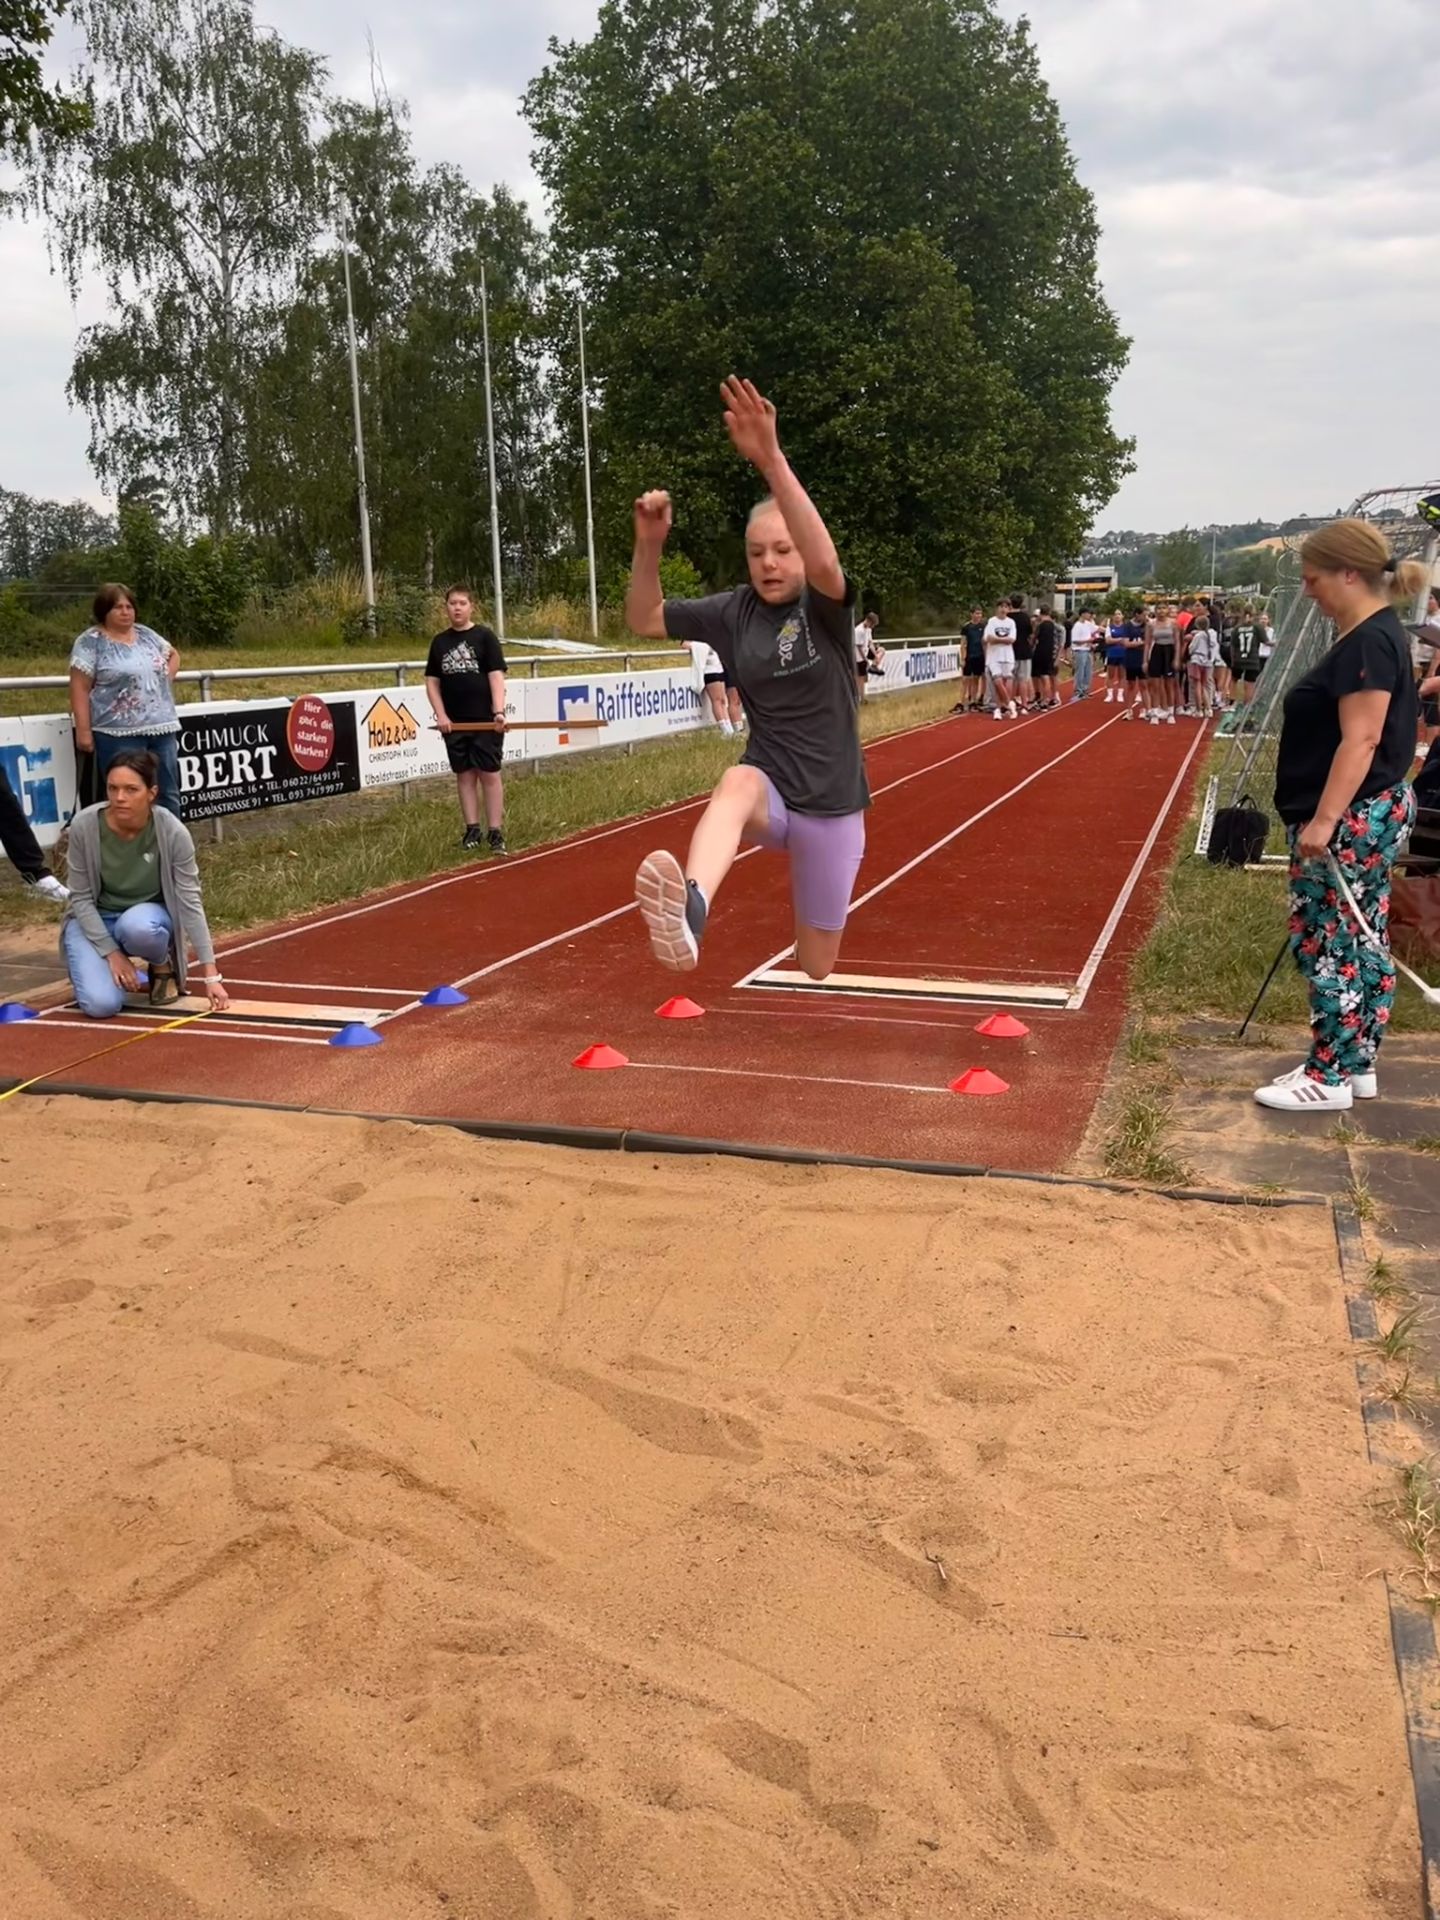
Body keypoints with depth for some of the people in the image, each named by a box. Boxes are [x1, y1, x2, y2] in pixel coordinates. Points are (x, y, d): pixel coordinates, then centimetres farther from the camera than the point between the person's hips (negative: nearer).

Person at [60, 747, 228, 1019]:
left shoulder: (173, 832, -23)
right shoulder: (84, 825, -22)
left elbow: (190, 903, -19)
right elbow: (81, 898, -11)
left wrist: (211, 975, -22)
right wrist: (112, 953, -18)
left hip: (147, 917, 0)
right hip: (94, 920, 0)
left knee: (137, 927, -38)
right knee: (102, 1004, -24)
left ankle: (163, 965, -3)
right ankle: (95, 967, 13)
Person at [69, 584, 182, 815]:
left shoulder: (146, 635, 13)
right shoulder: (91, 642, -4)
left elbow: (173, 655, 30)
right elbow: (80, 689, -8)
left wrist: (166, 679, 12)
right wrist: (84, 731, -13)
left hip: (162, 727, 6)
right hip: (119, 733, -6)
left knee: (169, 794, 10)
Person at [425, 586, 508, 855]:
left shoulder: (485, 636, -1)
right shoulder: (440, 642, 10)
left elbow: (496, 676, -7)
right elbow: (432, 681, 12)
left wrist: (499, 712, -17)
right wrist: (440, 715, -1)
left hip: (485, 719, -4)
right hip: (454, 722, 4)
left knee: (489, 773, -2)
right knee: (464, 774, 8)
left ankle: (496, 832, 1)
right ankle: (472, 830, 15)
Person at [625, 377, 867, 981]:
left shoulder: (826, 606, -10)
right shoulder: (734, 612, 1)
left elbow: (824, 563, -34)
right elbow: (645, 621, 6)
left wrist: (771, 461, -46)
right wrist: (649, 544, -14)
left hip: (831, 807, 0)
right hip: (772, 793, 0)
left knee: (815, 970, 7)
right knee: (739, 780, -39)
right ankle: (688, 913, -68)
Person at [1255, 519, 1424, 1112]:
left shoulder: (1370, 641, -18)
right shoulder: (1373, 637, 13)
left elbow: (1361, 739, -23)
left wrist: (1324, 820, -25)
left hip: (1353, 819, -10)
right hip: (1366, 816, 10)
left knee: (1330, 945, -3)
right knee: (1362, 944, 14)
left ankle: (1329, 1079, 5)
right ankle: (1356, 1067, 23)